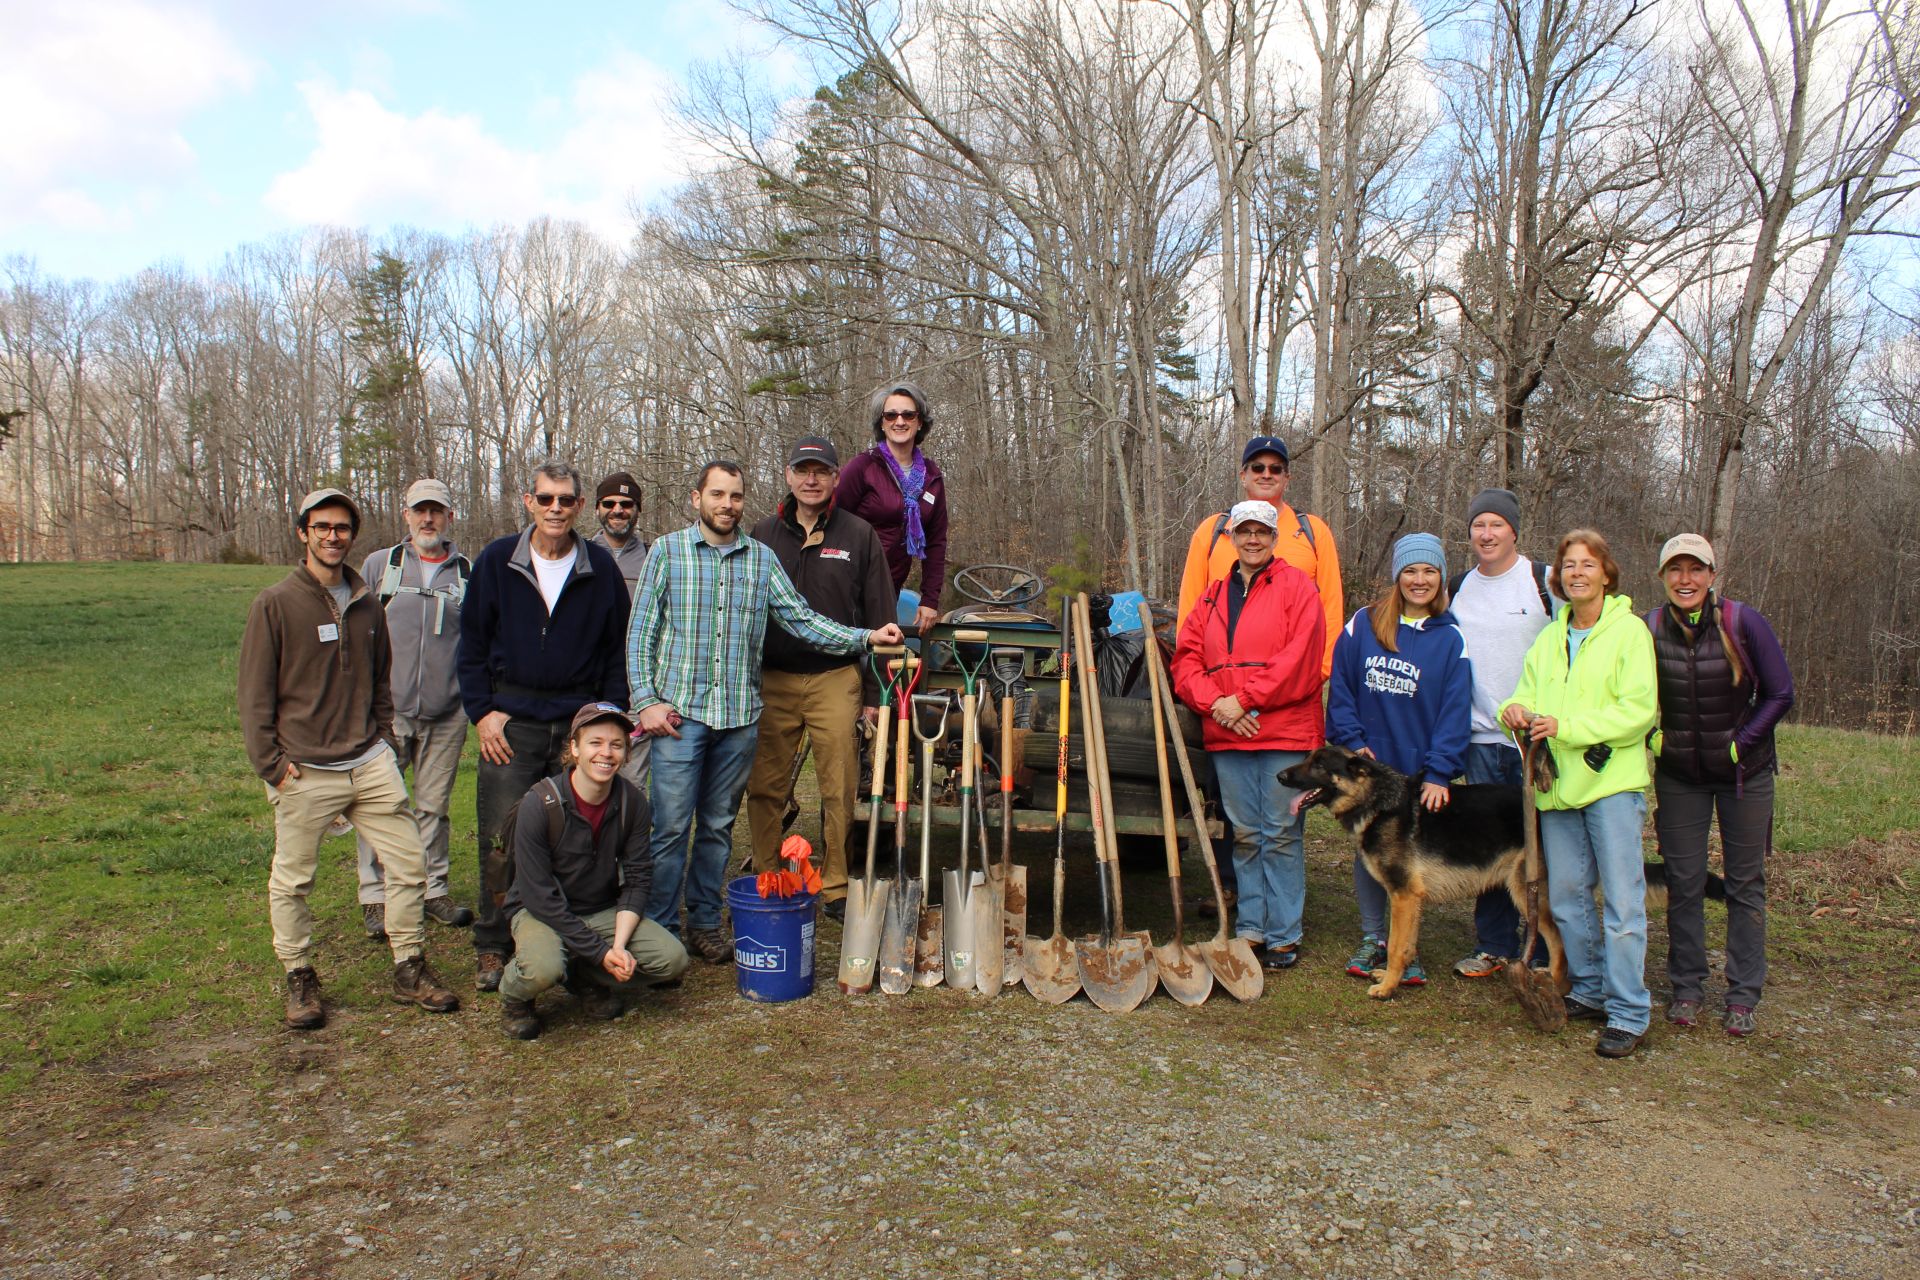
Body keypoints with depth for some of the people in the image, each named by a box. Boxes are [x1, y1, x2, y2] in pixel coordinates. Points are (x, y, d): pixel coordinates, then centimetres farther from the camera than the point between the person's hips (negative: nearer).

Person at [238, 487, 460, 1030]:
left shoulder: (367, 606, 10)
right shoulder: (276, 604, -4)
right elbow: (254, 694, -4)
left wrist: (383, 742, 12)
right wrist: (271, 763, -8)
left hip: (371, 765, 4)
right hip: (305, 772, -4)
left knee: (408, 862, 3)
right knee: (292, 881, 7)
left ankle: (409, 970, 16)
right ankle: (299, 980, 24)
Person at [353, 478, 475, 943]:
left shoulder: (468, 573, 7)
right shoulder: (379, 565, 5)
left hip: (446, 714, 1)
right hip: (386, 710, -1)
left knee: (434, 807, 11)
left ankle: (434, 889, 22)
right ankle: (376, 897, 11)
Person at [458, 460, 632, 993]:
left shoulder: (601, 568, 4)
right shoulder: (497, 560, 3)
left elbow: (618, 649, 9)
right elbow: (472, 644, 7)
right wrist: (482, 710, -1)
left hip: (580, 722, 1)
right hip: (510, 723, 0)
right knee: (501, 842, 1)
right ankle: (492, 949, 15)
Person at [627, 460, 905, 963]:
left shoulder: (761, 559, 10)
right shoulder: (668, 551, 2)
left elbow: (803, 619, 6)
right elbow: (640, 633, 1)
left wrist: (866, 637, -5)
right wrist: (647, 701, -8)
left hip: (739, 716, 3)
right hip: (679, 713, -3)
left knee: (718, 826, 12)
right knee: (671, 827, -2)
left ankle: (705, 923, 23)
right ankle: (661, 930, 10)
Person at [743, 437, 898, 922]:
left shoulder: (859, 536, 5)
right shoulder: (763, 535, 10)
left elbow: (879, 619, 4)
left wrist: (874, 692, 0)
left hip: (836, 681, -2)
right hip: (770, 681, 2)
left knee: (839, 791, 1)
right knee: (765, 790, 4)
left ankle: (835, 888, 13)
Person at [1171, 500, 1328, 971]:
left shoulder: (1296, 587, 1)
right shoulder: (1213, 595, 16)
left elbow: (1299, 661, -10)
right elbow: (1186, 659, 9)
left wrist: (1243, 700, -13)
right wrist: (1214, 705, -8)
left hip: (1284, 731, -4)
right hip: (1226, 736, 4)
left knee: (1281, 835, 1)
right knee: (1244, 835, 9)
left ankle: (1284, 936, 10)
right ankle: (1249, 928, 19)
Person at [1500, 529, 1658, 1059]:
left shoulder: (1629, 631, -5)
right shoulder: (1549, 637, 15)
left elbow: (1639, 712, -13)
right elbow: (1529, 694, 15)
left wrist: (1565, 727, -19)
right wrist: (1516, 709, -9)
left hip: (1613, 781, -6)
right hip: (1558, 785, 6)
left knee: (1622, 901, -3)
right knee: (1566, 896, 12)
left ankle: (1628, 1014, 3)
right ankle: (1591, 991, 27)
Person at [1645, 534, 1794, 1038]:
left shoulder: (1743, 623, -15)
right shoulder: (1648, 629, -10)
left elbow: (1780, 694, -6)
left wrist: (1740, 744, -11)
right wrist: (1654, 738, -9)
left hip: (1744, 772, -1)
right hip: (1679, 774, 1)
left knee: (1746, 884, 7)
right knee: (1683, 883, 6)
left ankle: (1743, 996, 19)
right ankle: (1686, 988, 20)